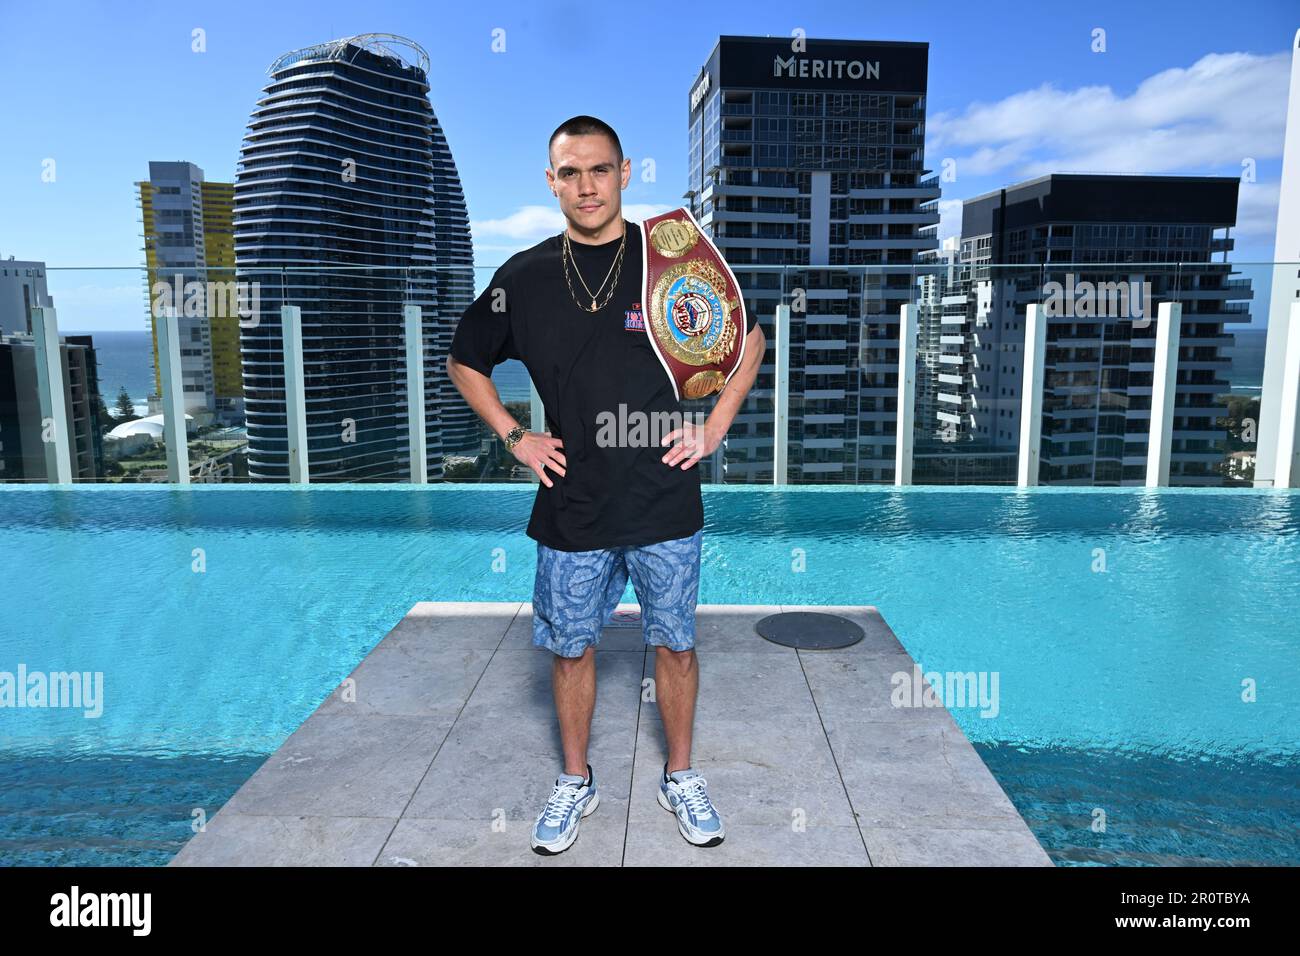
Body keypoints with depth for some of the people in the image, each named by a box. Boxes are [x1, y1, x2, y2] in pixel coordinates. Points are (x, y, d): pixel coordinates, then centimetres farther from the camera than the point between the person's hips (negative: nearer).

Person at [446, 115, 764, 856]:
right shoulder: (524, 278, -1)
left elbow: (749, 340, 8)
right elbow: (465, 362, 13)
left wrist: (715, 427, -1)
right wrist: (514, 438, 2)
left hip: (666, 503, -1)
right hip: (572, 508, 1)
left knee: (675, 644, 11)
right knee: (571, 649, 12)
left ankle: (681, 779, 32)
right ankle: (576, 784, 33)